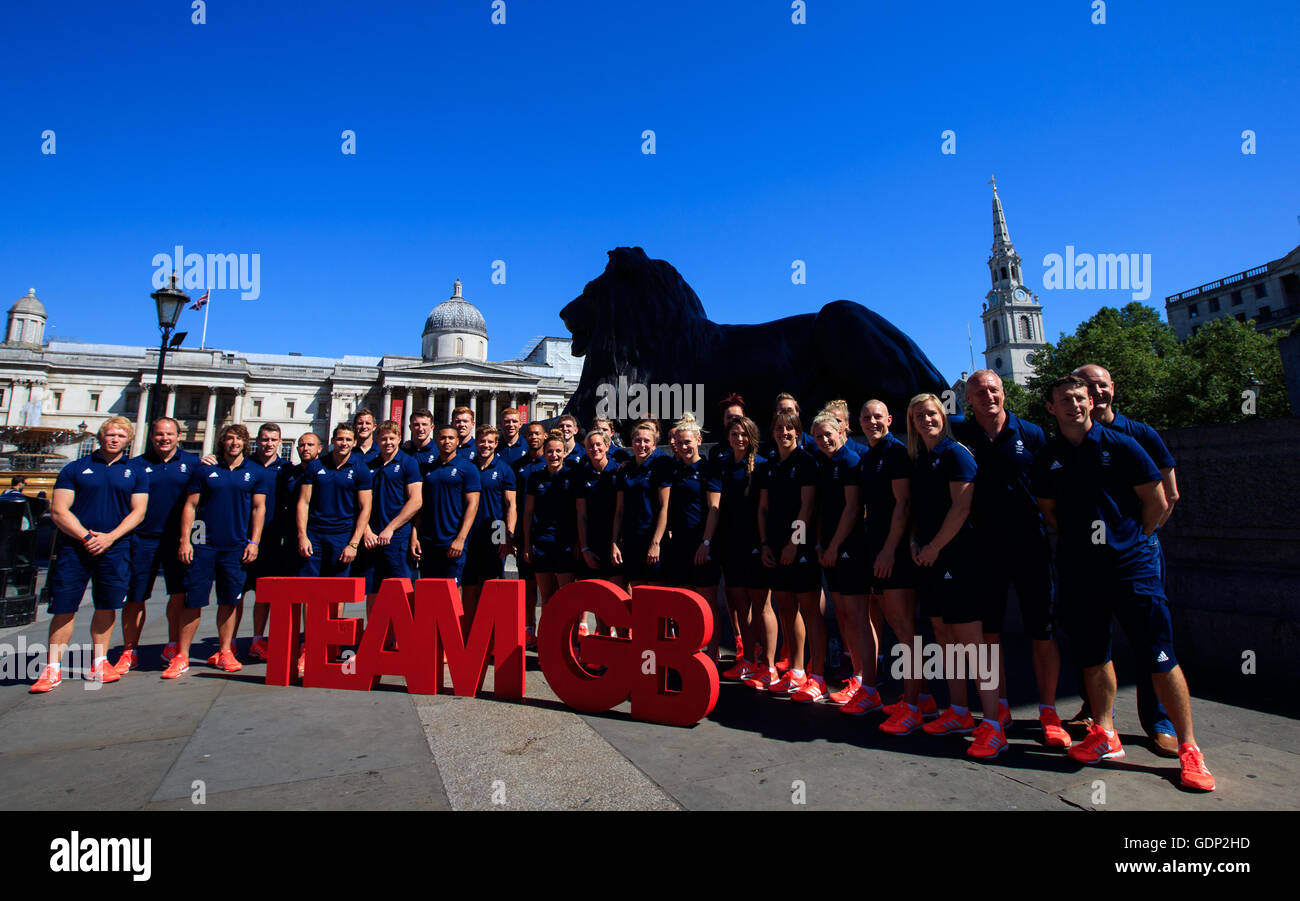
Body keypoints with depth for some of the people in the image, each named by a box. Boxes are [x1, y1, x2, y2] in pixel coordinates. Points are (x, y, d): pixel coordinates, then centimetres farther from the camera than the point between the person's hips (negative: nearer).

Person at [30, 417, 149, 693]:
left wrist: (110, 537, -10)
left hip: (115, 549, 1)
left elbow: (138, 511, 3)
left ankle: (98, 663, 17)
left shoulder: (136, 472, 9)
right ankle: (52, 669, 10)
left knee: (107, 606, 5)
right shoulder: (75, 469, 6)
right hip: (73, 547, -1)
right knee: (64, 607, 0)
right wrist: (86, 536, -12)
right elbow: (59, 511, 0)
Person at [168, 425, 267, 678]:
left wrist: (254, 542, -1)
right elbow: (190, 506, 6)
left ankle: (224, 652, 17)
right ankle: (181, 657, 10)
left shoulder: (256, 472, 7)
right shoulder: (204, 470, 6)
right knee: (193, 599, 0)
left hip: (237, 546, 1)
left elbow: (259, 508, 6)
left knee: (230, 600, 6)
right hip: (203, 544, 0)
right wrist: (185, 540, -2)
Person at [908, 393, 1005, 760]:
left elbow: (961, 506, -14)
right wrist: (915, 544, 5)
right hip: (927, 558, 8)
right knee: (944, 635, 12)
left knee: (971, 637, -8)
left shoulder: (955, 452, -6)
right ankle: (958, 713, 23)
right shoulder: (918, 461, 15)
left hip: (955, 554, -8)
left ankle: (992, 726, -2)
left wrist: (934, 547, -13)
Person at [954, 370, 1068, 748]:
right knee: (988, 630, 7)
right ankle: (999, 708, 21)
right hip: (984, 546, 1)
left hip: (1030, 543, -1)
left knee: (1042, 631, 3)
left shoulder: (1031, 434, 0)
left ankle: (1048, 712, 17)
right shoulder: (960, 437, 0)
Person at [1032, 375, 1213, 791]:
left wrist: (1131, 540, 8)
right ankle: (1104, 734, 24)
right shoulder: (1047, 458, 6)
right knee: (1092, 654, 11)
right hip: (1078, 569, 3)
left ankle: (1189, 748, 11)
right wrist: (1079, 539, 10)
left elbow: (1157, 502, 3)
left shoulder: (1121, 445, -2)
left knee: (1159, 656, -2)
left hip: (1131, 565, -3)